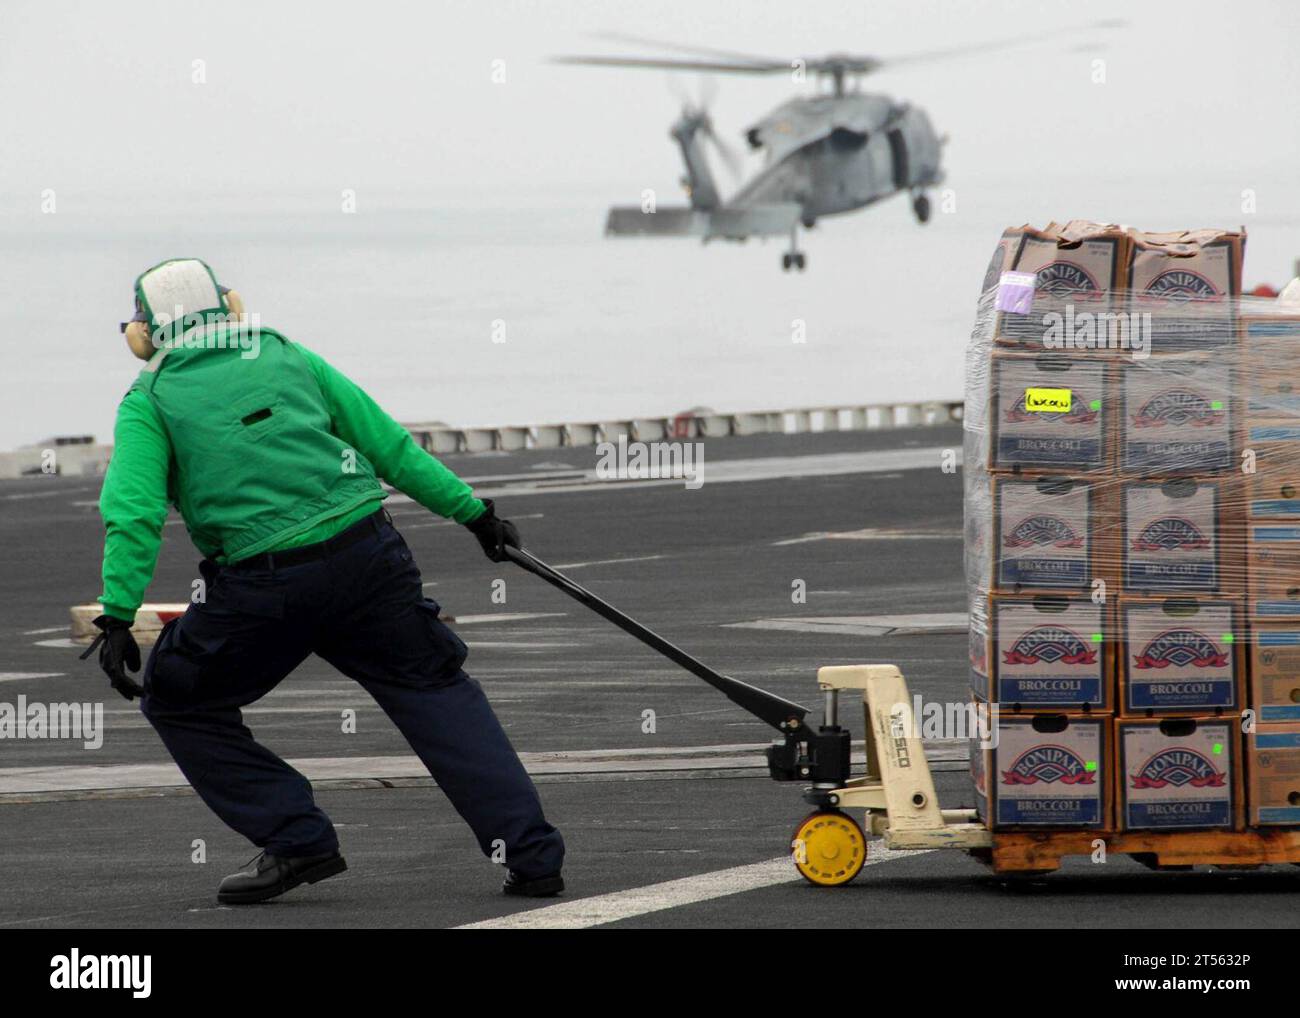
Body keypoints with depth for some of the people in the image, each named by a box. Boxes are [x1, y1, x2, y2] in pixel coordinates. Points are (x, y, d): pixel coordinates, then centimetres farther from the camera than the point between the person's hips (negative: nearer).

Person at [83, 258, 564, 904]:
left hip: (260, 587, -3)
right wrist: (471, 509, 26)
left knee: (178, 700, 17)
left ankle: (296, 842, 10)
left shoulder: (150, 401, 9)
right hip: (365, 554, 3)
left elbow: (132, 510, -6)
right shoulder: (287, 359, 18)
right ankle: (532, 856, 4)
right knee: (435, 693, 13)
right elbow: (389, 444, 19)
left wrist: (118, 615, -10)